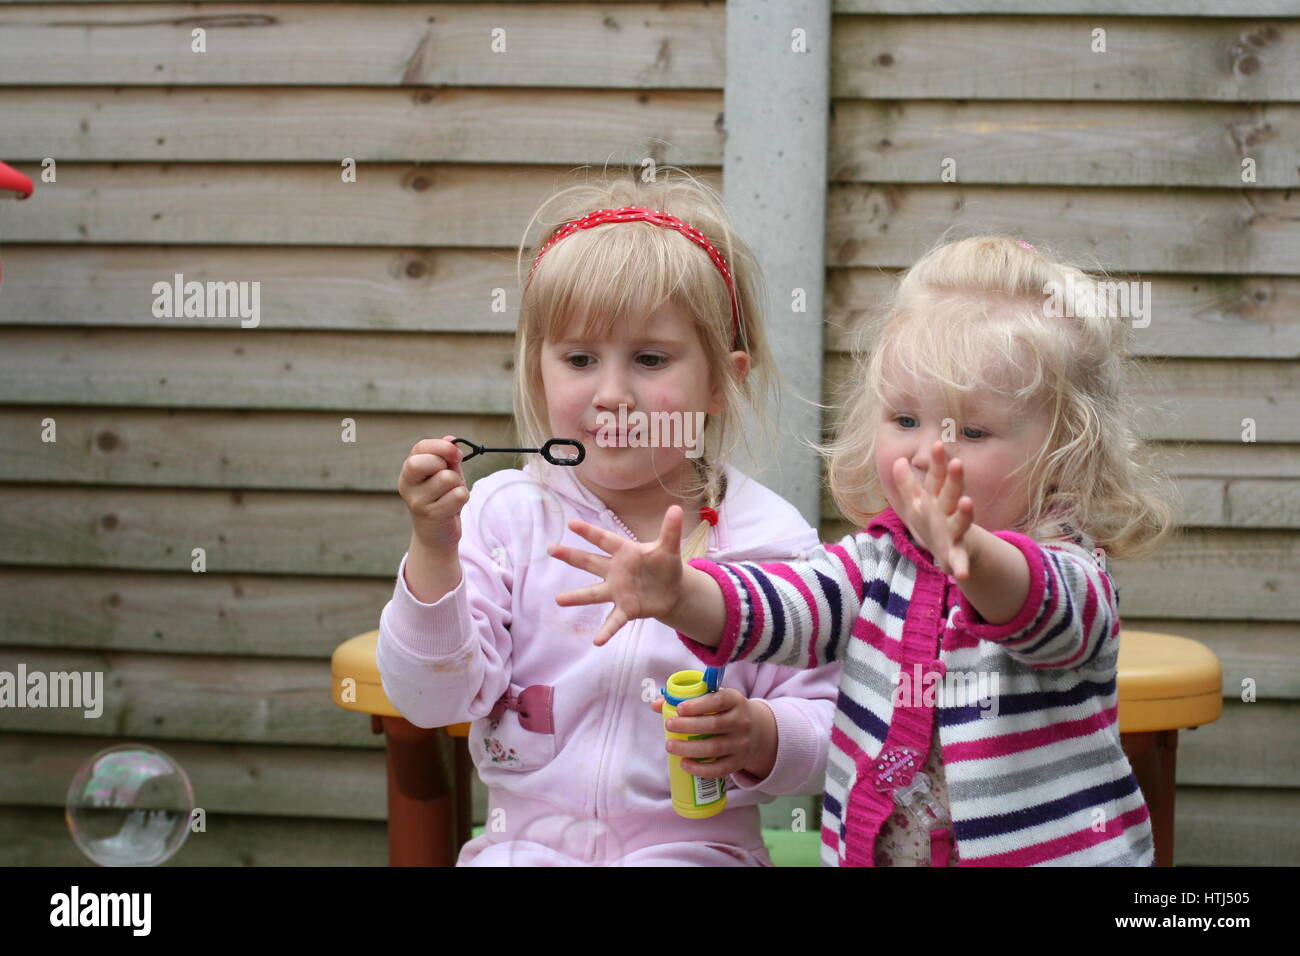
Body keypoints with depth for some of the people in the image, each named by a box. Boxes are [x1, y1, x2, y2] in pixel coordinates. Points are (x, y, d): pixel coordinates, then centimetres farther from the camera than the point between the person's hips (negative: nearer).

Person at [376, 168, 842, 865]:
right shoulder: (504, 514, -1)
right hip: (525, 842, 1)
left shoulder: (767, 541, -3)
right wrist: (433, 550, -19)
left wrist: (756, 735, -19)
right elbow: (430, 697, -7)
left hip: (695, 846, -1)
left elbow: (826, 725, 1)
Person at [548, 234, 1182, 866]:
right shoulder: (879, 564, 1)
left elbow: (1045, 606, -35)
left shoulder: (1070, 575, -13)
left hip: (1045, 851, -3)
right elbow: (784, 607, -14)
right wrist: (678, 594, -33)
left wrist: (976, 559, -55)